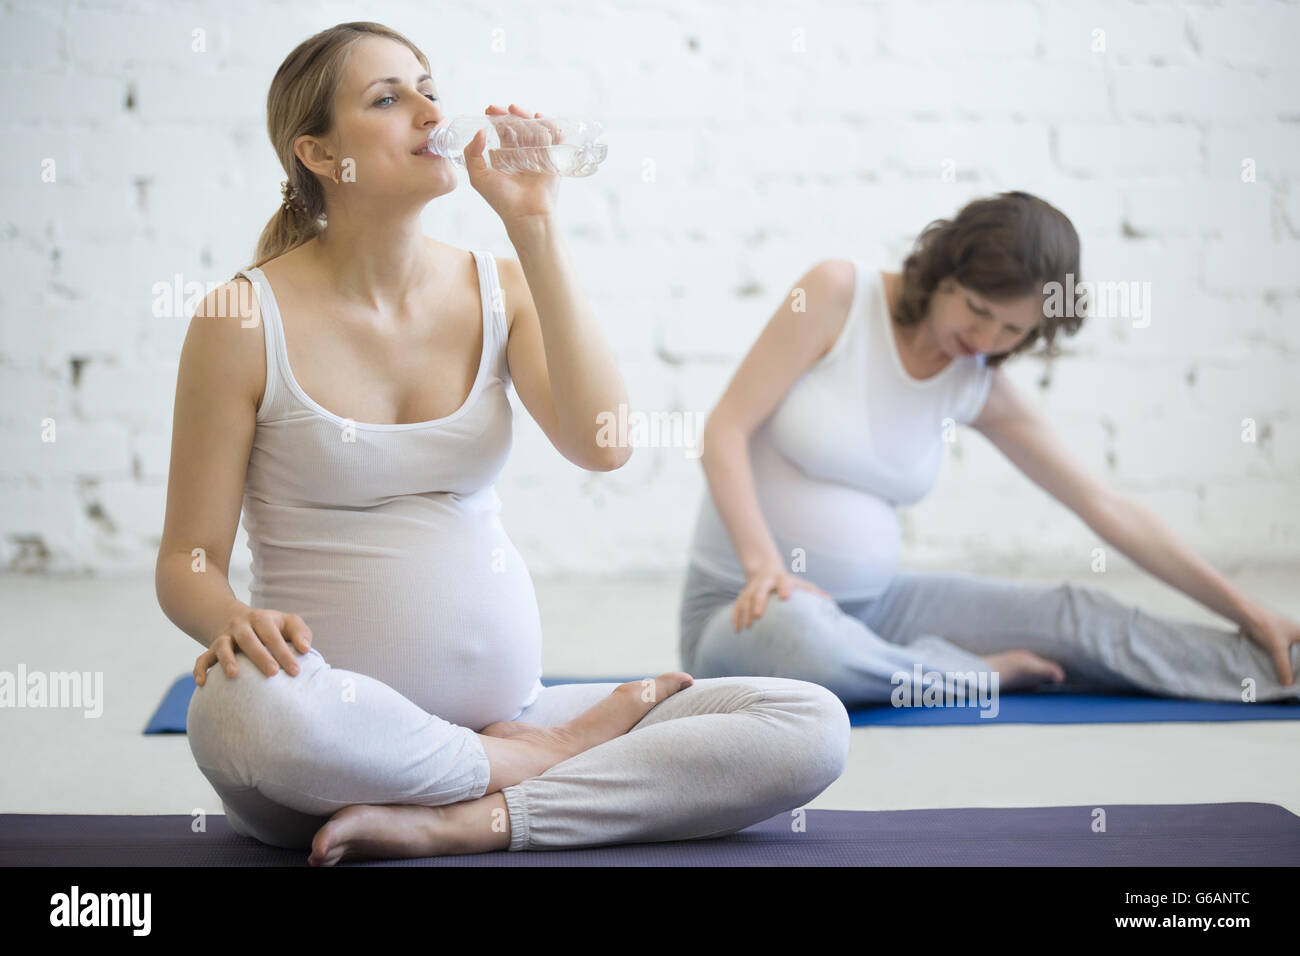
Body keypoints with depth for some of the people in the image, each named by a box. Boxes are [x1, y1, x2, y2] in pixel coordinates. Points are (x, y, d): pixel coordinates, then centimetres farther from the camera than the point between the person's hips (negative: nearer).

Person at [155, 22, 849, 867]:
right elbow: (187, 561, -2)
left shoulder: (498, 288, 7)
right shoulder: (246, 318, -4)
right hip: (345, 742, -3)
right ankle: (551, 758, -12)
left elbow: (602, 446, -11)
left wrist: (534, 228, -10)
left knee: (813, 726, -13)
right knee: (244, 709, -40)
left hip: (507, 705, 3)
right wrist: (234, 621, -26)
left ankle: (458, 824, -18)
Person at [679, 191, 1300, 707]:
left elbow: (1108, 509, 5)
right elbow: (725, 431, -14)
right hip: (750, 602, -4)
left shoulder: (980, 389, 2)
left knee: (1073, 614, -11)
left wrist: (1247, 613, 4)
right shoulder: (839, 292, -11)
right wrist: (763, 564, -28)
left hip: (870, 603, 5)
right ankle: (976, 673, -15)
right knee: (794, 631, -40)